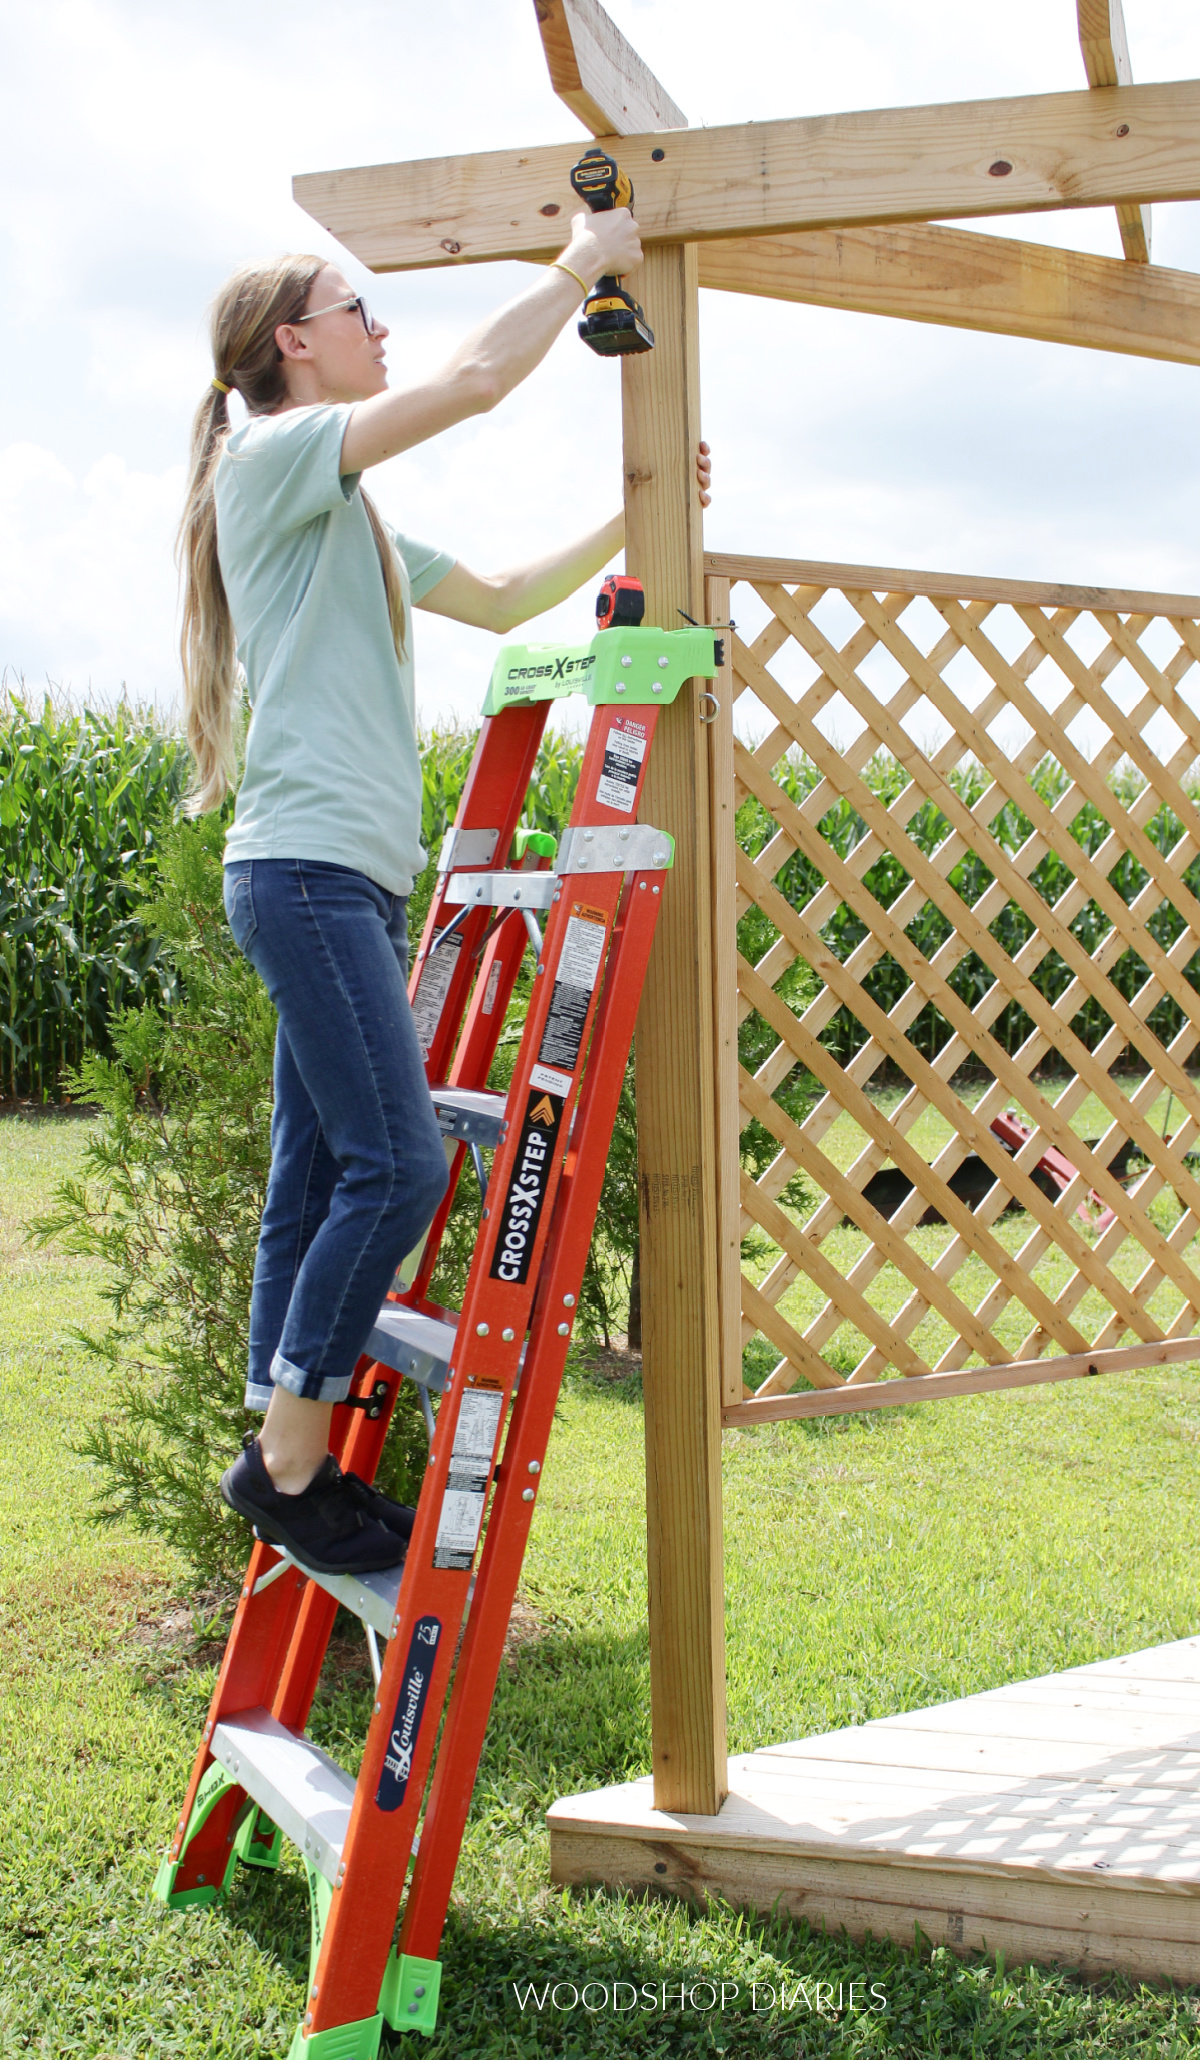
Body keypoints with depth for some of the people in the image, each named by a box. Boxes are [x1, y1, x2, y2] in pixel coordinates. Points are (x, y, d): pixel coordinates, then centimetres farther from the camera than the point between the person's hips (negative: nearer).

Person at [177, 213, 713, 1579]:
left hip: (349, 881, 10)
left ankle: (287, 1466, 11)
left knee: (322, 1179, 7)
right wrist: (582, 261, 1)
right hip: (307, 866, -10)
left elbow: (503, 600, 30)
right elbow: (474, 379, -12)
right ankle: (289, 1458, -5)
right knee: (397, 1165, -14)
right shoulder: (273, 457, -2)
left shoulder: (350, 519, 26)